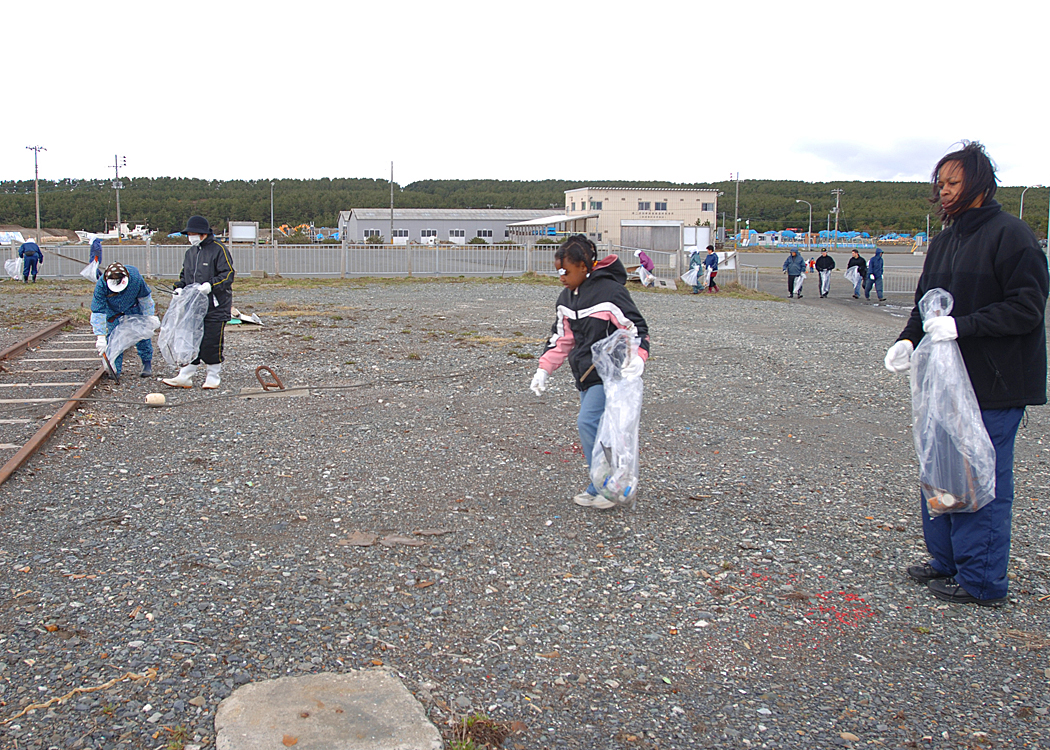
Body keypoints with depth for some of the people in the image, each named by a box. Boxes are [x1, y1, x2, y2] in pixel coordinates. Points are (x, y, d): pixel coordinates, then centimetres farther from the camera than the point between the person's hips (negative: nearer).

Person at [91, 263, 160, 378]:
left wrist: (150, 316, -6)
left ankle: (147, 363, 11)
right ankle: (116, 370, 4)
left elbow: (145, 298, -16)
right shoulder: (101, 285, -37)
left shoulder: (135, 277, -36)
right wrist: (100, 337, -35)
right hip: (112, 310, 0)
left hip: (133, 307, 0)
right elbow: (98, 312, -33)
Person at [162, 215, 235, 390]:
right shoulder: (191, 252, 15)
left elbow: (228, 275, -12)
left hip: (216, 307, -7)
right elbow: (185, 274, 24)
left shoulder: (218, 250, -7)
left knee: (211, 342, -3)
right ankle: (185, 377, 11)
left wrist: (211, 285, -24)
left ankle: (213, 377, 11)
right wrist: (180, 287, 5)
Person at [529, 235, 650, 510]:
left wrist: (637, 359, -33)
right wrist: (544, 369, 12)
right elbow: (562, 337, 18)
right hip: (586, 376, 8)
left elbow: (637, 329, -16)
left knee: (588, 422, -16)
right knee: (598, 429, 8)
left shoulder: (610, 292, -15)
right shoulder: (566, 298, 10)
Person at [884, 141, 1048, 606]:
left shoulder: (1010, 235, -12)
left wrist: (962, 326, -24)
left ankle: (982, 583, 12)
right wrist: (909, 340, 0)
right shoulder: (944, 241, 14)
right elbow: (927, 303, 18)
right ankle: (947, 562, 31)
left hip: (994, 386, -8)